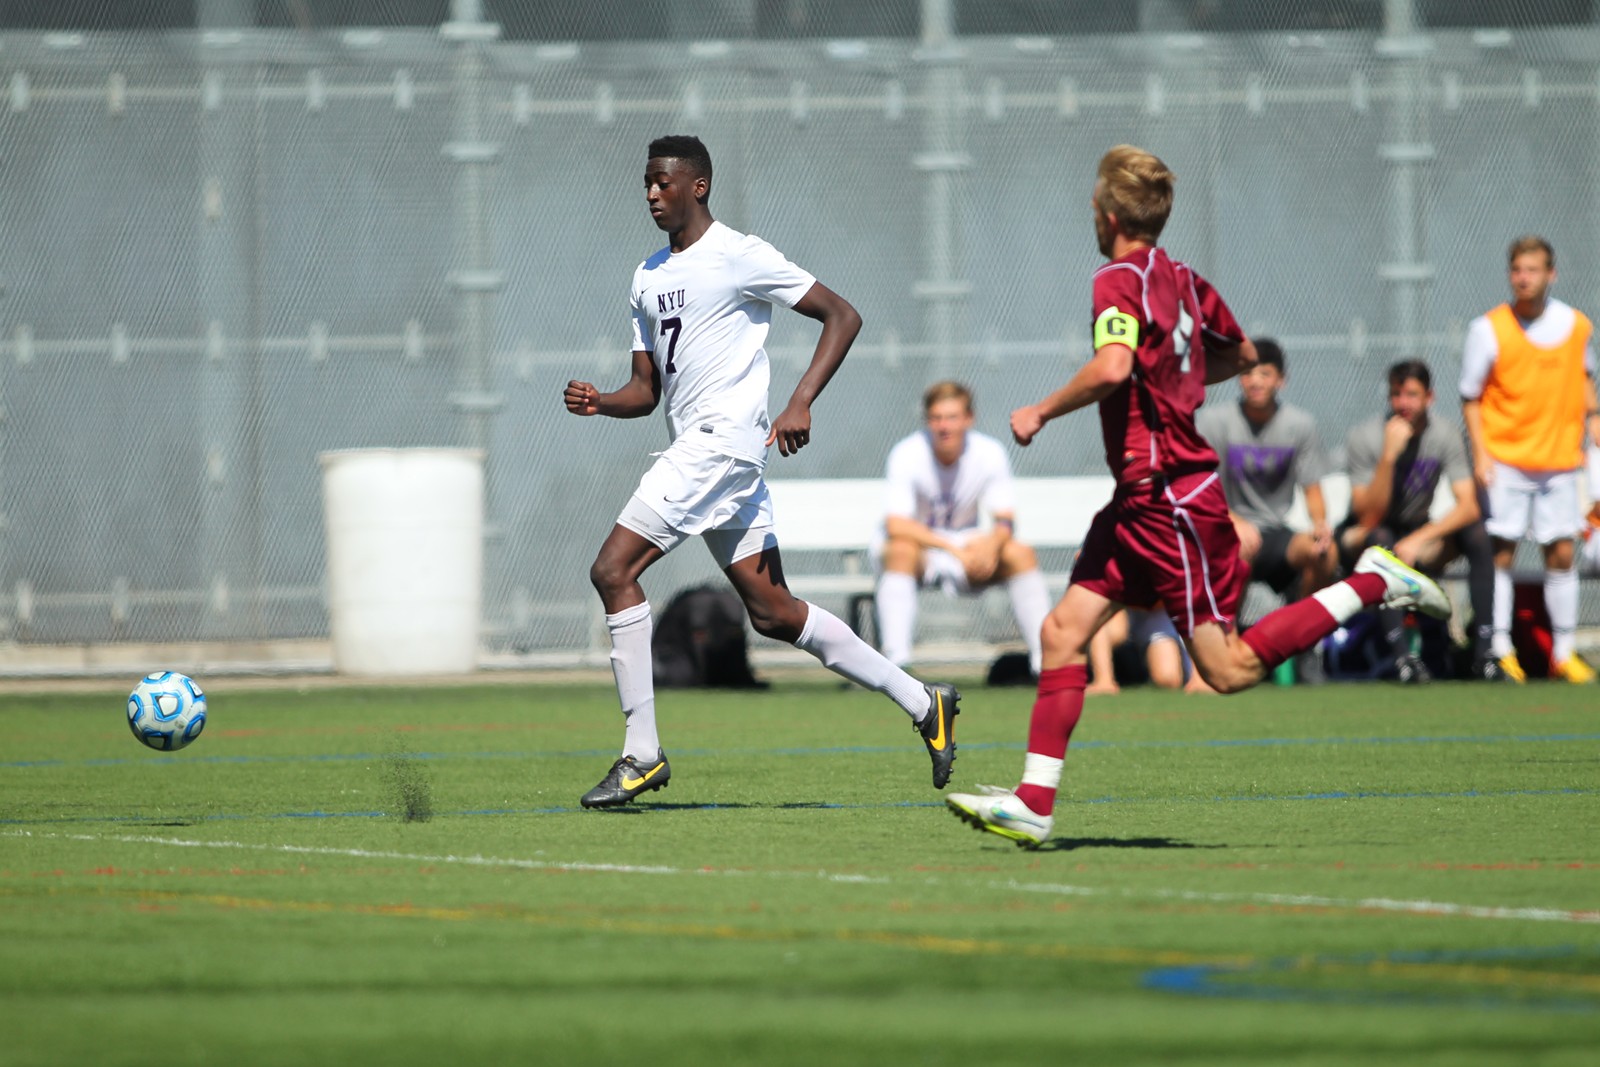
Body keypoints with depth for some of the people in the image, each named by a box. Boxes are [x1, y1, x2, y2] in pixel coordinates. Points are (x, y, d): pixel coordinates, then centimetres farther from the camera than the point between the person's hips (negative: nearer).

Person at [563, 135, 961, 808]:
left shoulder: (739, 257, -6)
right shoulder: (647, 278, 18)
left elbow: (842, 316, -6)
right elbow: (646, 391, 19)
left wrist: (800, 403, -17)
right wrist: (600, 403, -3)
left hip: (724, 440, -9)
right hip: (694, 447, 9)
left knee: (613, 570, -15)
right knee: (773, 613, 8)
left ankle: (641, 752, -12)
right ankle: (922, 703, 17)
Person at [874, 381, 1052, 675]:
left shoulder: (989, 453, -9)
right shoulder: (907, 455, -18)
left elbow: (1005, 521, -9)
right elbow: (896, 525, -27)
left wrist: (992, 543, -34)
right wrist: (954, 549, -34)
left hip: (969, 553, 3)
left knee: (1021, 554, -21)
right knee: (901, 550, -37)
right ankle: (896, 659, -41)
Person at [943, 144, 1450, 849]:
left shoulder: (1120, 281, -15)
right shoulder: (1181, 279, 11)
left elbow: (1112, 368, -32)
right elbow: (1240, 355, 25)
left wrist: (1042, 412, -18)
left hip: (1169, 500, -10)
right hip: (1143, 500, 10)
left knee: (1229, 669, -5)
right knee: (1064, 630, 4)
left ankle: (1370, 585, -1)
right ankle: (1034, 804, 0)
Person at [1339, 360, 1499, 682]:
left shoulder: (1444, 437, -8)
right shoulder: (1364, 438, -16)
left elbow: (1469, 507, -17)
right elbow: (1370, 517, -24)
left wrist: (1419, 539, -29)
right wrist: (1389, 454, -34)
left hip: (1418, 535, 3)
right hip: (1360, 538, -3)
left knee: (1476, 532, -23)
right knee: (1380, 538, -37)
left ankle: (1483, 652, -27)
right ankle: (1400, 655, -40)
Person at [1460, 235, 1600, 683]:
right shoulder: (1488, 330, -7)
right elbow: (1471, 398, -2)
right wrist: (1481, 453, -11)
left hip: (1560, 458, 3)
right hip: (1505, 458, -3)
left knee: (1562, 553, 3)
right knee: (1500, 553, -4)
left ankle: (1564, 653, 11)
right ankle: (1499, 651, 2)